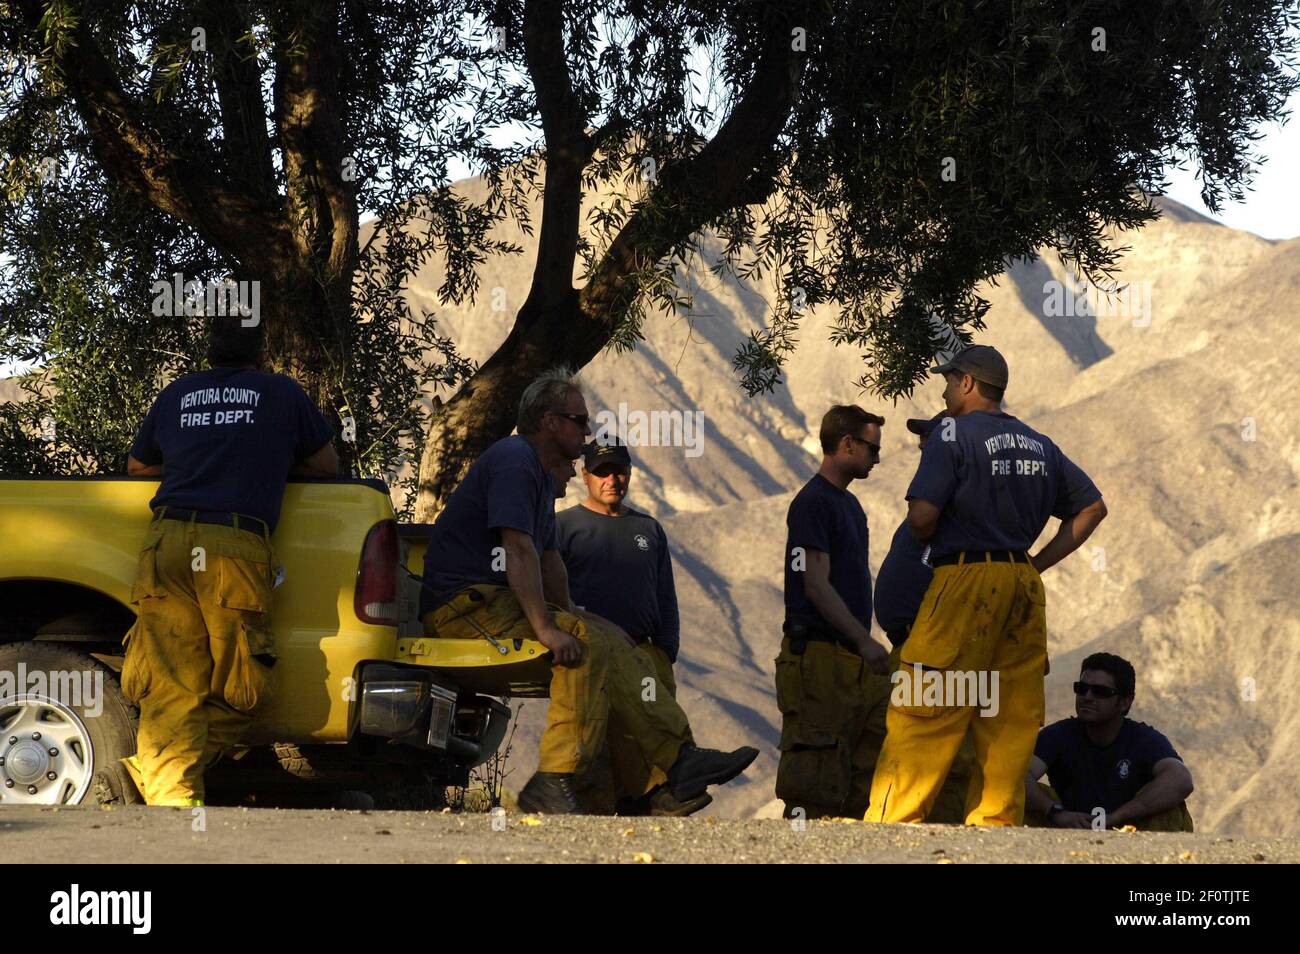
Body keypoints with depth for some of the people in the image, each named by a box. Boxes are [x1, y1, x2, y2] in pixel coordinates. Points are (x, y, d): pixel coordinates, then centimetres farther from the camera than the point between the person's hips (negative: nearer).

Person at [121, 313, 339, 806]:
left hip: (167, 543, 2)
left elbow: (137, 466, 39)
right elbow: (327, 465, 31)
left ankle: (169, 797, -17)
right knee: (237, 690, 6)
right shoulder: (283, 394, 18)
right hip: (238, 546, -2)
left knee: (169, 691, -3)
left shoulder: (176, 394, 24)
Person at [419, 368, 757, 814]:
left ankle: (679, 758, -3)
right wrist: (546, 628, -28)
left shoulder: (540, 475, 22)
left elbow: (548, 557, 28)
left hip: (493, 602, 10)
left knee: (610, 640, 2)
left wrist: (569, 617, 15)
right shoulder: (514, 461, -13)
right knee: (588, 644, -24)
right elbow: (518, 550, -23)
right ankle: (553, 782, -28)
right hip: (465, 604, -10)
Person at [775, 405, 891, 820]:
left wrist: (865, 643, 19)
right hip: (819, 656, -10)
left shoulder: (849, 505, 20)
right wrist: (865, 641, -19)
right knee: (816, 772, -12)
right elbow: (816, 585, -16)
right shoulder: (812, 503, -9)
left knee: (861, 767, 8)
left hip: (851, 659, 10)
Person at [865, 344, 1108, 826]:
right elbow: (1092, 506, 20)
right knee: (1011, 720, 6)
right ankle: (997, 824, 3)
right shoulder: (1039, 445, 17)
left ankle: (890, 827, -10)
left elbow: (922, 516, -14)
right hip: (1025, 588, 6)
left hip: (966, 577, -6)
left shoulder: (953, 435, -4)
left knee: (924, 716, -7)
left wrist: (928, 541, 9)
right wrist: (1038, 561, 16)